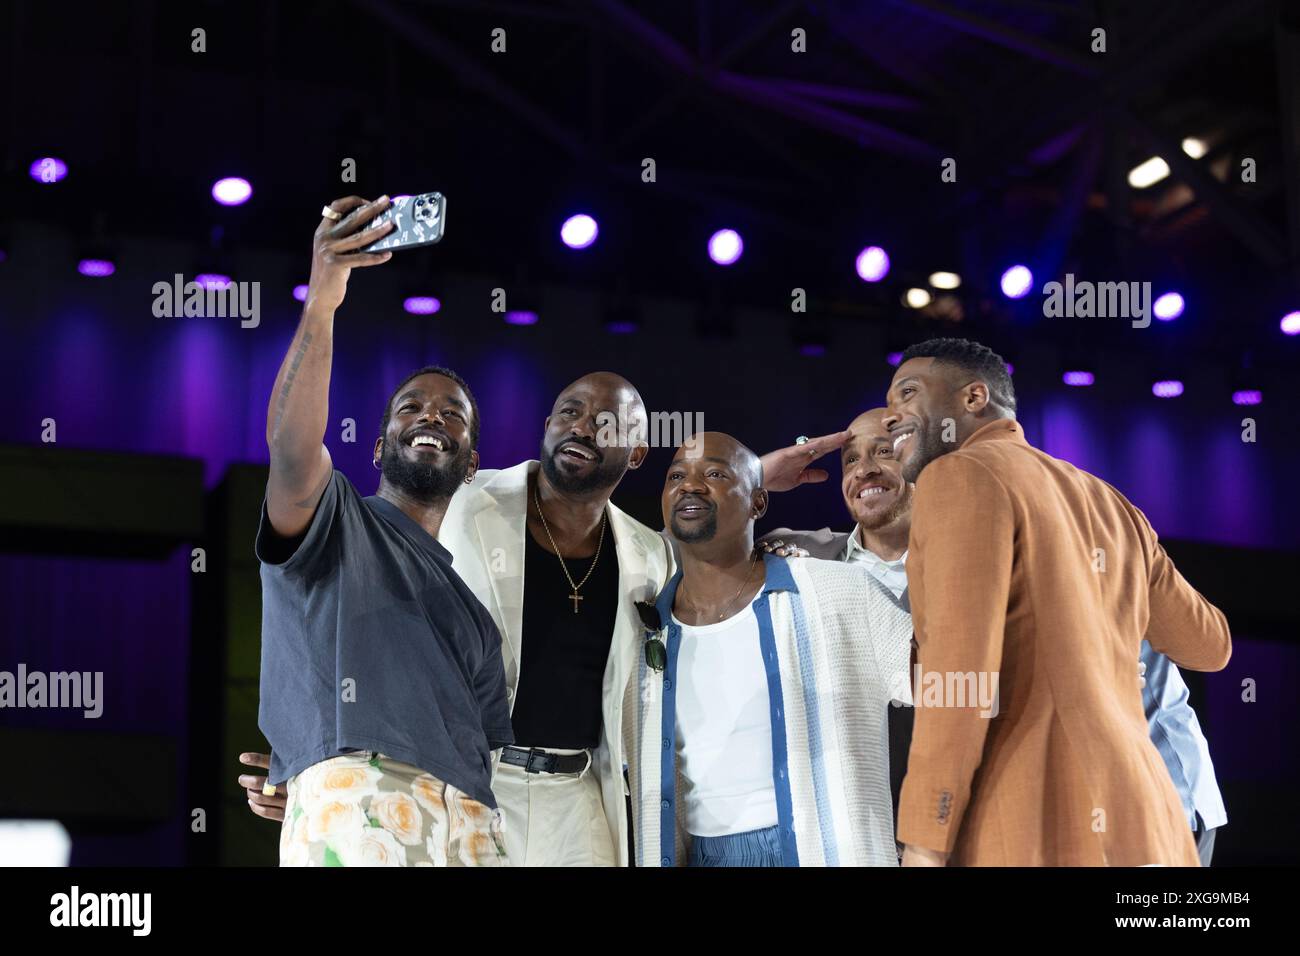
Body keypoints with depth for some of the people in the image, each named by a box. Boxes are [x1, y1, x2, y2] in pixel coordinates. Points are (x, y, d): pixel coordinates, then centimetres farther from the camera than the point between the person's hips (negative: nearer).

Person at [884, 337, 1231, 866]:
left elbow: (961, 665, -13)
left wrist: (925, 839, -12)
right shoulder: (1108, 504, 21)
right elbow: (1209, 645, 32)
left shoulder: (961, 476, -2)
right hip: (1132, 832, 8)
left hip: (1034, 840, -8)